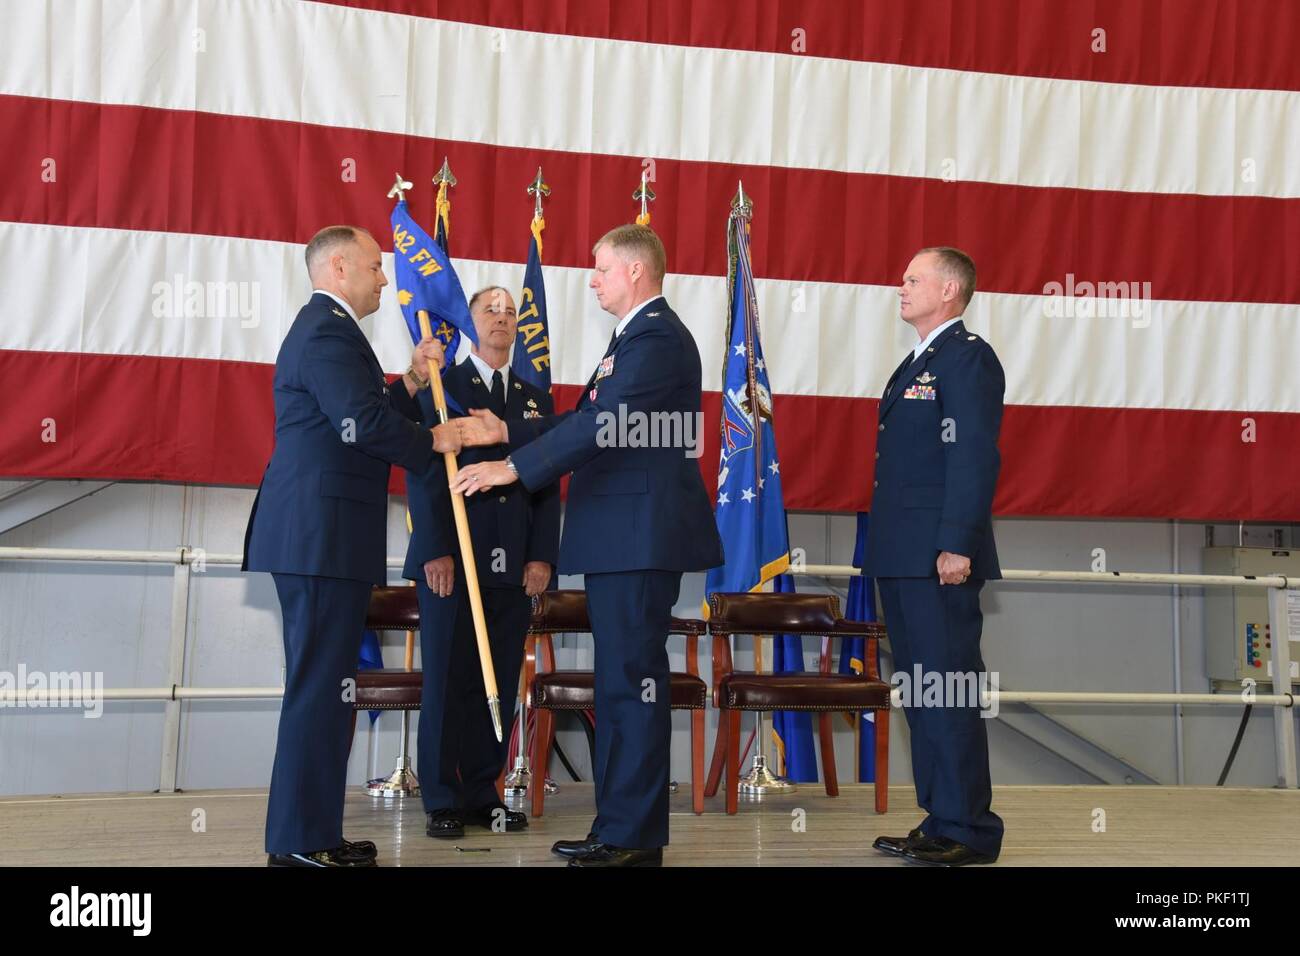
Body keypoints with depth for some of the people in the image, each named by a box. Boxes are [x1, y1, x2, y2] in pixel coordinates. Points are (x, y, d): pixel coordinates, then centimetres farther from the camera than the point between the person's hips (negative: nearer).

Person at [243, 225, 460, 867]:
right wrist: (433, 441, -10)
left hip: (315, 535, 11)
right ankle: (301, 842, -2)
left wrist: (411, 381, 12)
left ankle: (309, 832, 21)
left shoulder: (324, 327, 23)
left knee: (323, 687, 14)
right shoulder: (329, 330, -12)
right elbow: (363, 424, -23)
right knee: (319, 687, -7)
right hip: (321, 536, -11)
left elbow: (364, 415, 21)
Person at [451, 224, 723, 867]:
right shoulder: (636, 335, 21)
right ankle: (618, 828, 22)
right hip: (619, 538, 11)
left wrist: (512, 468, -22)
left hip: (641, 537, -11)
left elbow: (604, 424, -23)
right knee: (619, 682, 14)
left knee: (633, 680, -6)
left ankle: (633, 837, 0)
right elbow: (591, 419, 22)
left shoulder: (657, 337, -14)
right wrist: (508, 432, 15)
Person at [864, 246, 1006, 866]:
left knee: (950, 694, -6)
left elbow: (976, 457, -16)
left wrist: (957, 546, -22)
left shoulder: (967, 357, -8)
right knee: (920, 695, 13)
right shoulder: (916, 363, 22)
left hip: (939, 558, -10)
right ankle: (939, 821, 21)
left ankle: (967, 831, 1)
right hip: (901, 559, 10)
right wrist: (885, 552, 18)